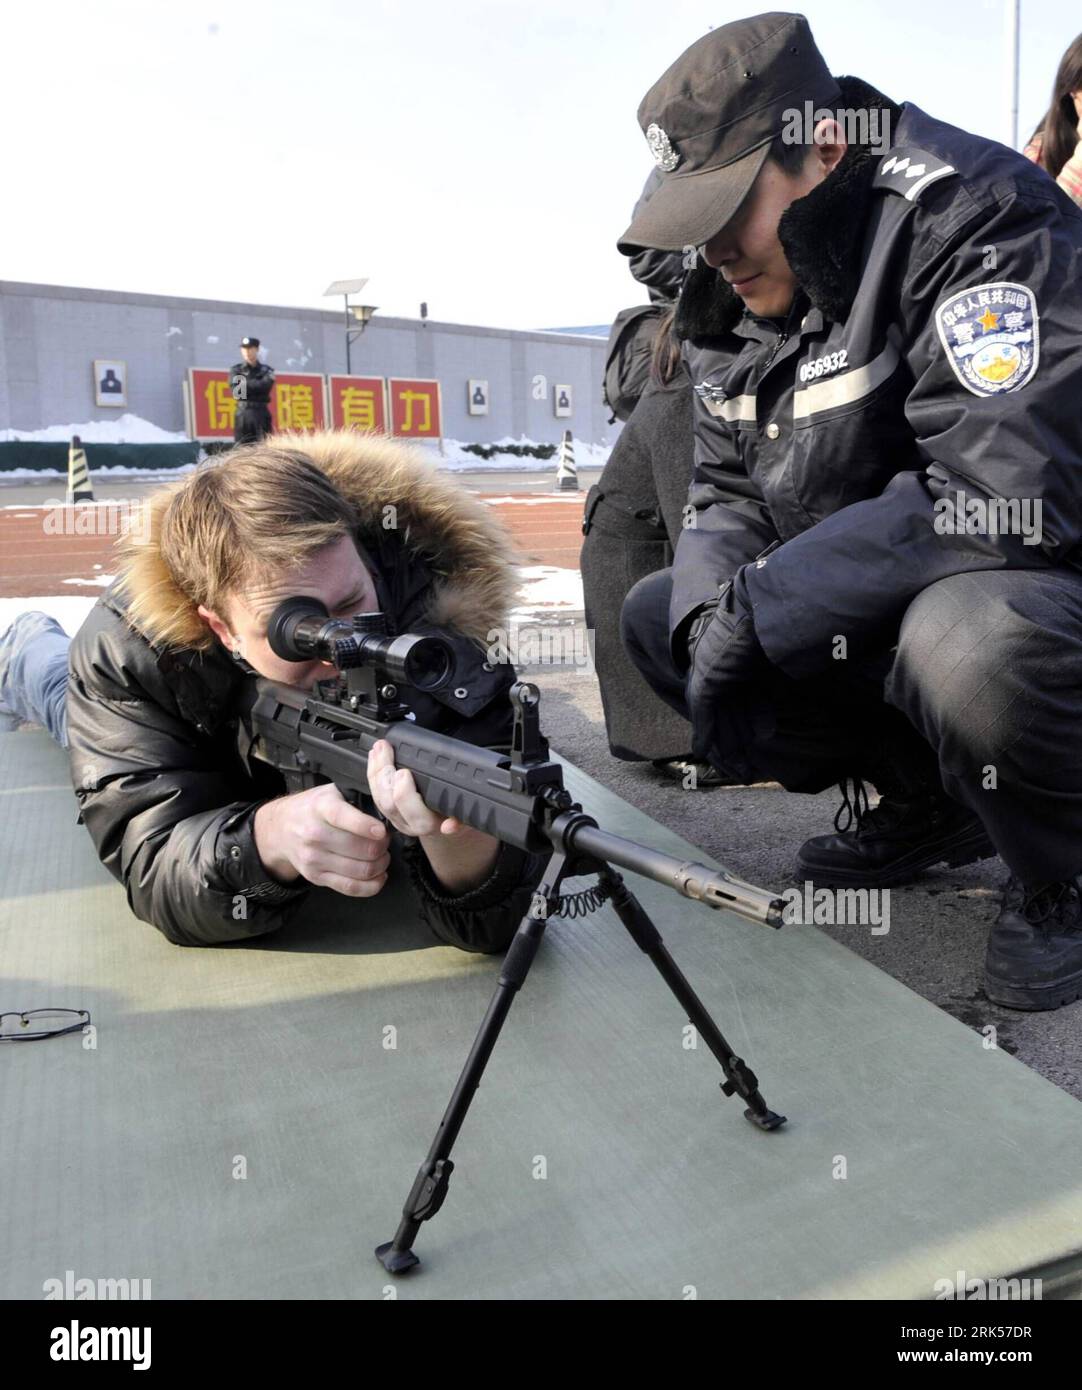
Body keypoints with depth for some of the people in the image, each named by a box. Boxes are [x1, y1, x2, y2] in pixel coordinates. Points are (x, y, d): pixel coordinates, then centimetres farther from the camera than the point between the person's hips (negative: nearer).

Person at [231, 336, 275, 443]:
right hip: (242, 413, 0)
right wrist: (257, 384, -8)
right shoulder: (237, 370, 11)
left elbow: (265, 387, -8)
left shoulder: (266, 370, 10)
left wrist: (245, 384, -6)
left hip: (262, 413, 0)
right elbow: (236, 390, -5)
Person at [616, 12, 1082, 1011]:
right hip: (869, 612, 8)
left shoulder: (977, 218, -19)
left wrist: (760, 604, -26)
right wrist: (711, 613, -14)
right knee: (656, 615, 5)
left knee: (967, 642, -40)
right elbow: (729, 491, 9)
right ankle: (925, 806, 11)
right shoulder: (736, 296, 5)